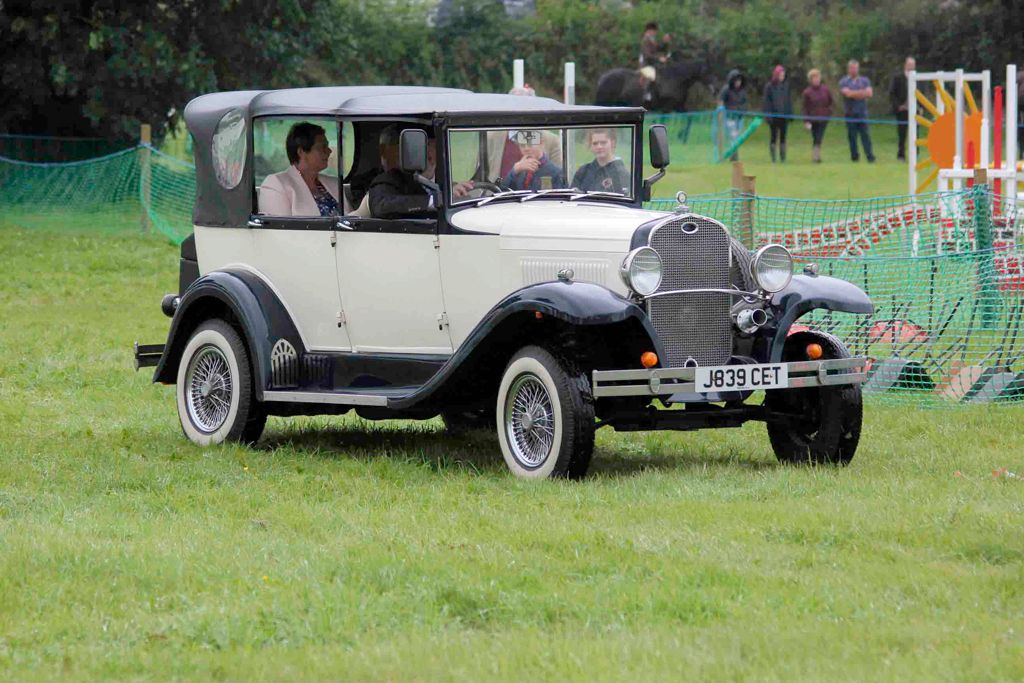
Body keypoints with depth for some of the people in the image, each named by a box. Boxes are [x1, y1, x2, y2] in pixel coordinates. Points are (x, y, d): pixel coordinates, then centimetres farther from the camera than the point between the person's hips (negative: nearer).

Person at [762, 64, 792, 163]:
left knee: (783, 137, 6)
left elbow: (789, 100, 11)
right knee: (774, 137, 1)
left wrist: (790, 113, 6)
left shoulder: (786, 85, 6)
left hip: (784, 115, 3)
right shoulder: (769, 86, -5)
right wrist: (768, 115, -11)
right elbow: (766, 102, -6)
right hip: (774, 115, -3)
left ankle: (783, 157, 10)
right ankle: (773, 157, 4)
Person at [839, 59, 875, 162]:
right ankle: (854, 156, 7)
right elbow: (847, 93, -11)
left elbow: (870, 93, -1)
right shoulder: (844, 82, 6)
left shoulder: (864, 80, 13)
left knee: (865, 134, -6)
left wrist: (854, 94, -8)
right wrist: (862, 92, -5)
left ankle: (870, 156, -10)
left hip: (862, 112, 1)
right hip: (850, 113, -1)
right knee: (852, 136, 0)